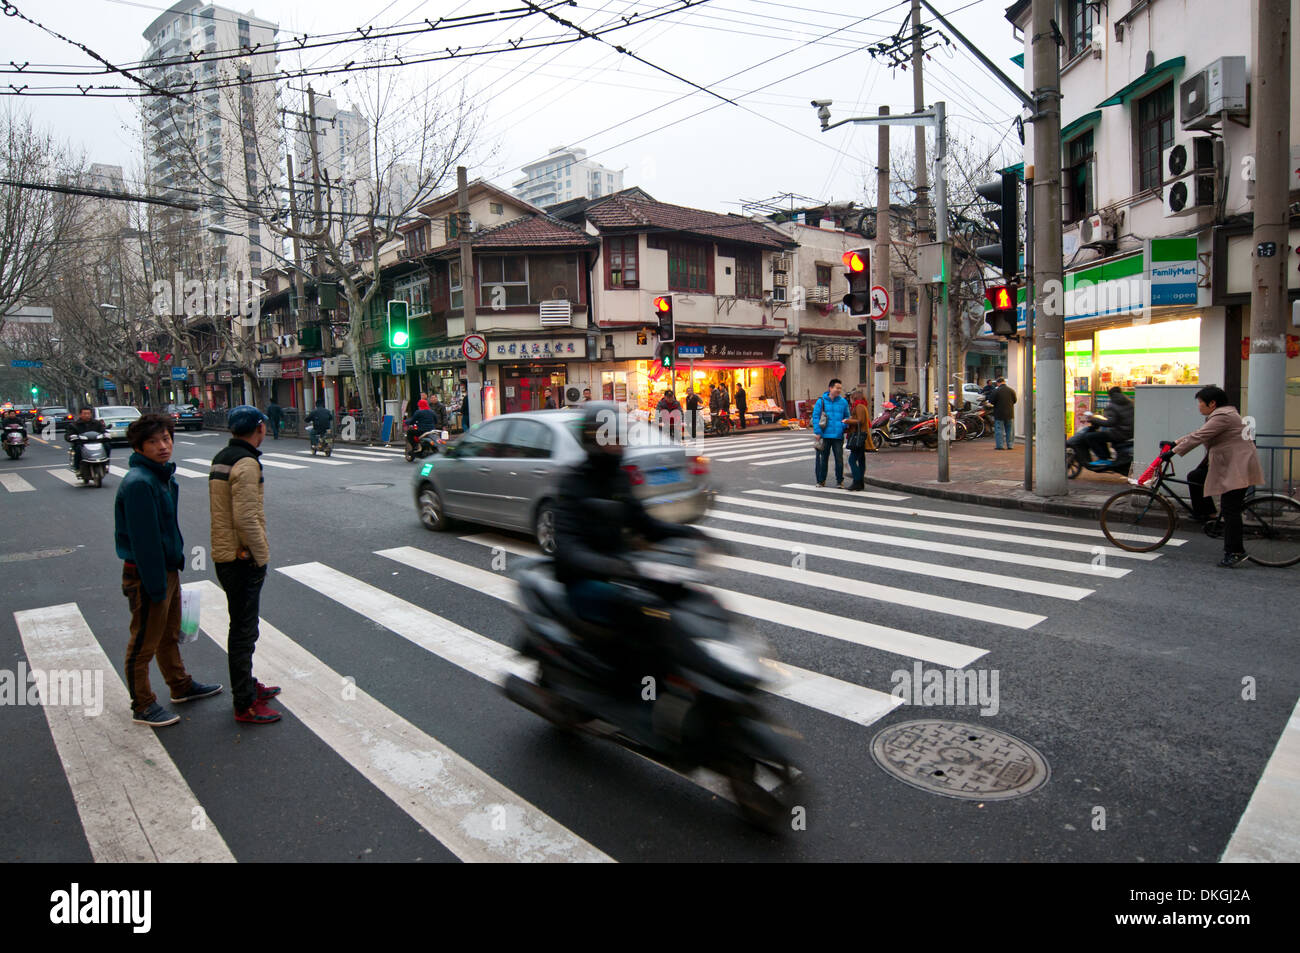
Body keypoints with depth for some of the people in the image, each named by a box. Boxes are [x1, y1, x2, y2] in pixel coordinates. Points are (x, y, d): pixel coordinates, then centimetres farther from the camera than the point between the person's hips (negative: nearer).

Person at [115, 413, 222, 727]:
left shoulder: (164, 475, 7)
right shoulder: (138, 483, -23)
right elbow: (144, 540, -24)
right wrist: (156, 586, -22)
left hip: (168, 568, 10)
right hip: (146, 575, -9)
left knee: (170, 634, 24)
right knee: (144, 644, 6)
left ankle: (181, 686, 40)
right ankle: (142, 706, 20)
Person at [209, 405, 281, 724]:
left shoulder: (220, 458, 13)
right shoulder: (246, 463, -19)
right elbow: (246, 518, -25)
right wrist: (262, 555, -14)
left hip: (224, 554, 10)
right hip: (243, 558, -10)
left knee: (242, 626, 21)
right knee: (244, 630, -2)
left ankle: (247, 686, 35)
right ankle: (245, 705, 7)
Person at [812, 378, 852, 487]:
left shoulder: (843, 402, 6)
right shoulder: (821, 401, 0)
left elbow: (847, 417, 16)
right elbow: (815, 417, -2)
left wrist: (845, 422, -6)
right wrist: (817, 432, -10)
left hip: (838, 436, 1)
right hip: (825, 435, -1)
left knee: (839, 459, 0)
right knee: (823, 458, 9)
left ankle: (839, 480, 14)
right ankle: (821, 480, 21)